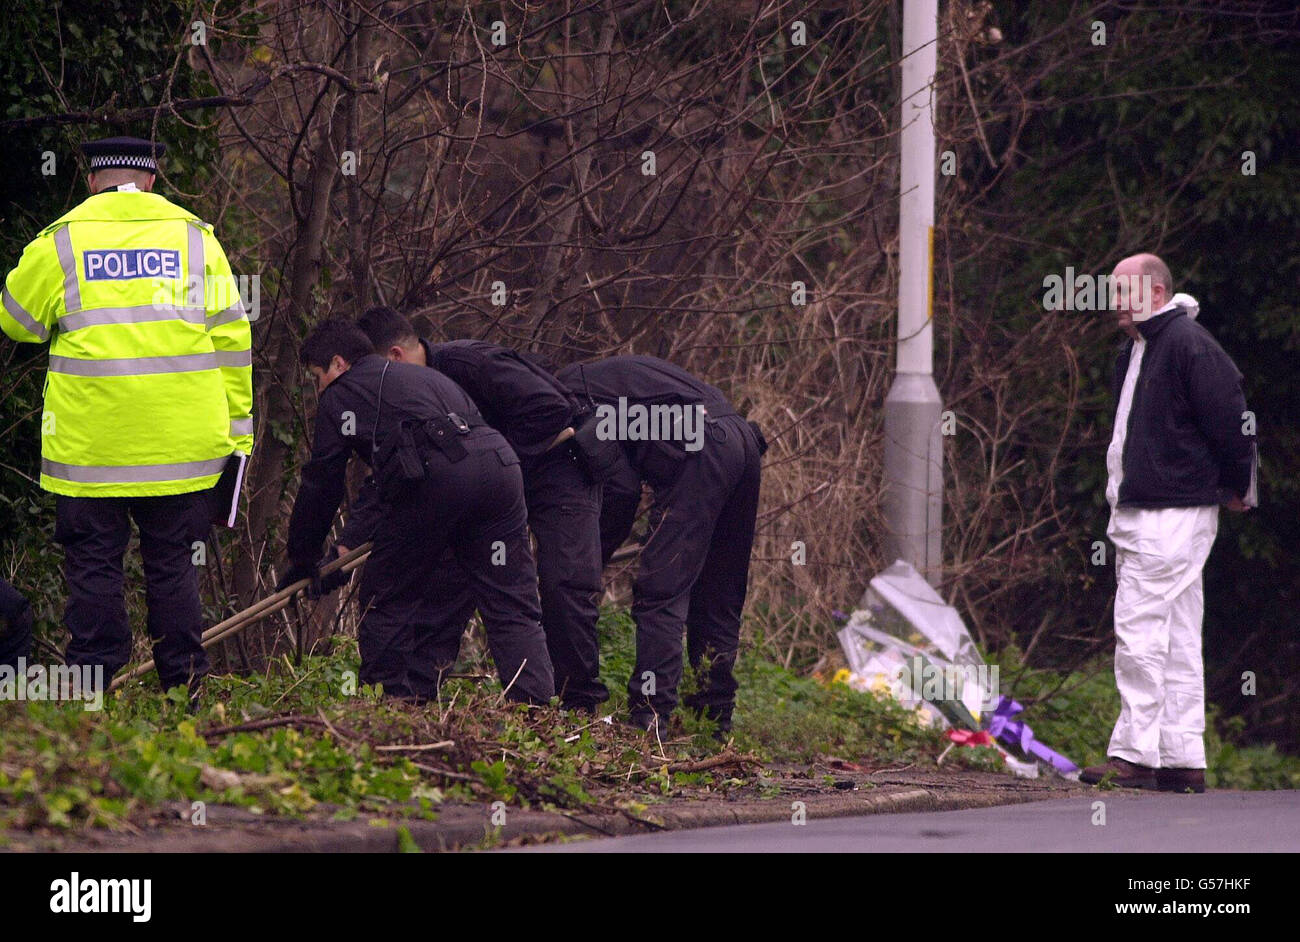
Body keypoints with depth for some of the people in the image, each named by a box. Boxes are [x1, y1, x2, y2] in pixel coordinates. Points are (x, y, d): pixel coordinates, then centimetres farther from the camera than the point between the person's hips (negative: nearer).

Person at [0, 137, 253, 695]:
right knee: (172, 564, 9)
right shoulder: (194, 236, 6)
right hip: (180, 444, 2)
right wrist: (237, 432, 10)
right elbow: (230, 339, 6)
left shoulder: (61, 241, 0)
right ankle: (184, 679, 9)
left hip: (89, 442, -2)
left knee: (92, 564, 5)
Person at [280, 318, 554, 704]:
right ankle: (537, 707, -5)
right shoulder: (425, 376, 40)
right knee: (512, 605, 6)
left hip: (434, 474, -6)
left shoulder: (340, 395, 20)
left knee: (386, 598, 10)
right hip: (498, 463, 6)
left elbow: (321, 482, 21)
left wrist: (303, 559, 32)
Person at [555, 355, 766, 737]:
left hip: (700, 454, -9)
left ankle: (650, 717, -16)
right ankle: (716, 718, 18)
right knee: (718, 597, 15)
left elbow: (621, 489, -7)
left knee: (660, 591, -9)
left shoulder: (574, 394, 2)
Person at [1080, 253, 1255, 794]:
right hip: (1136, 515, 10)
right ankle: (1183, 761, 12)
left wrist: (1238, 487, -2)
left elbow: (1229, 420, -14)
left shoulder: (1189, 346, -14)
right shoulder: (1136, 349, 17)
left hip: (1171, 518, -10)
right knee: (1176, 641, 10)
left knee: (1139, 633, -12)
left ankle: (1134, 756, -11)